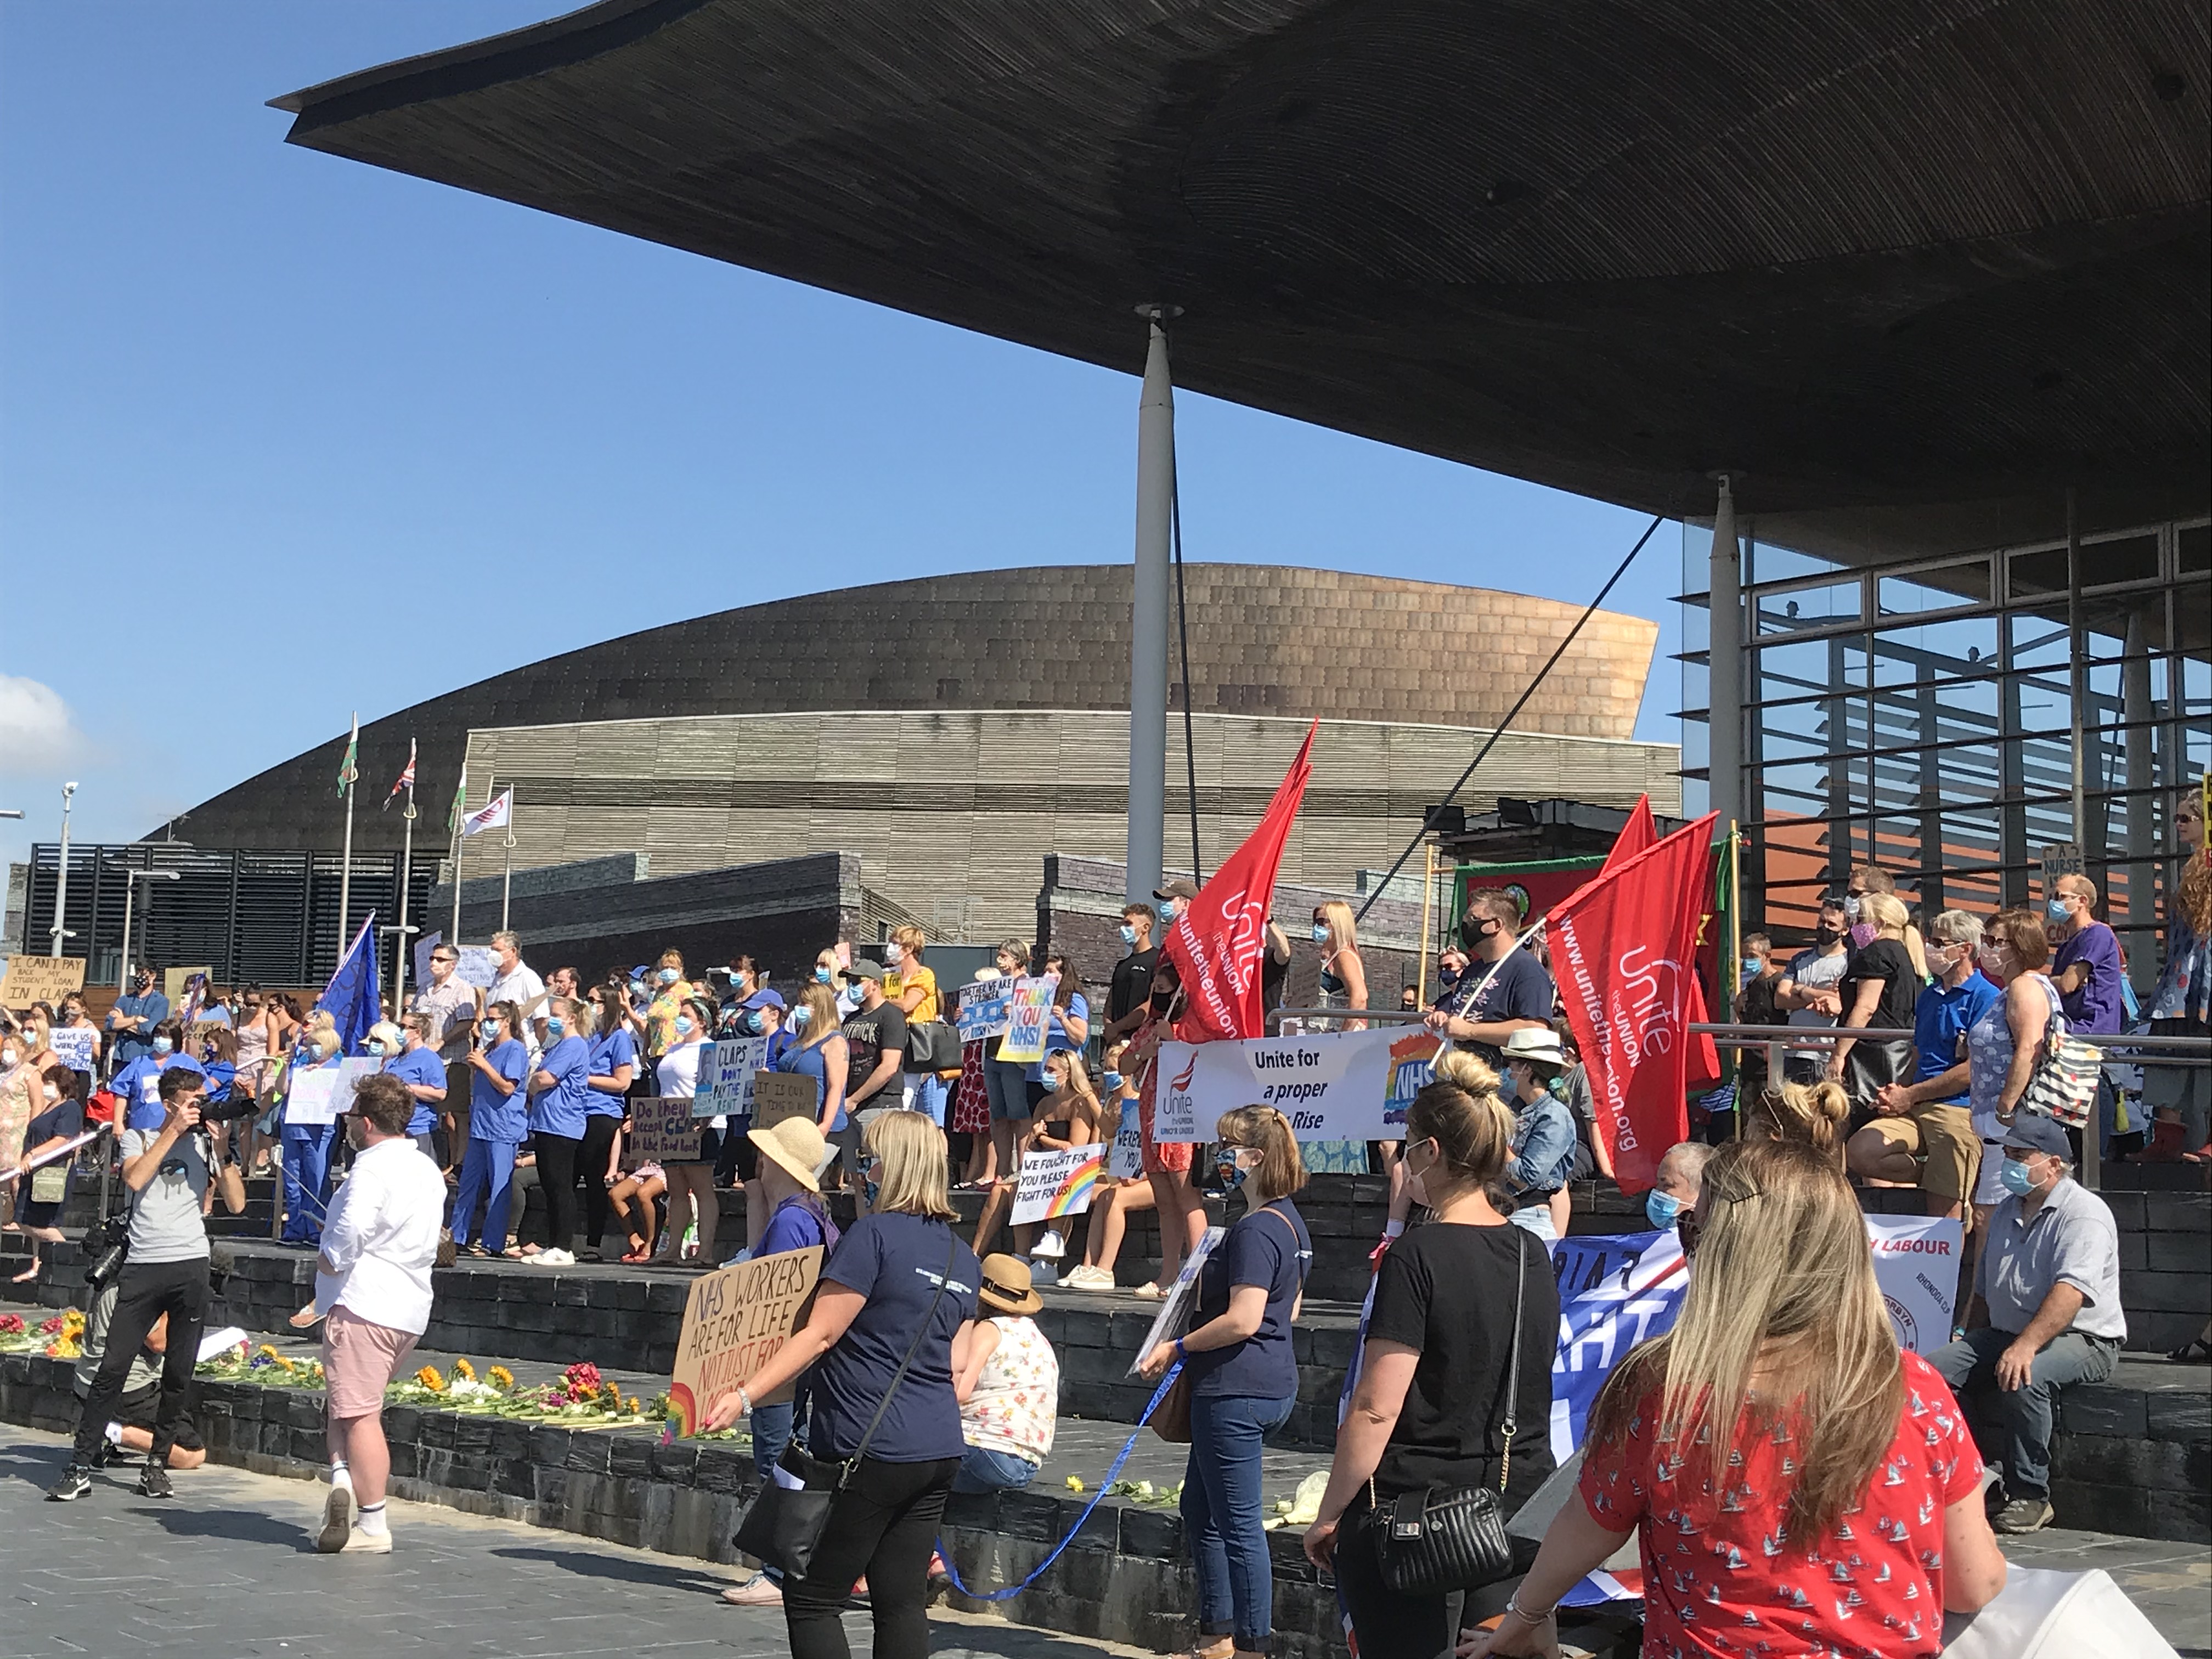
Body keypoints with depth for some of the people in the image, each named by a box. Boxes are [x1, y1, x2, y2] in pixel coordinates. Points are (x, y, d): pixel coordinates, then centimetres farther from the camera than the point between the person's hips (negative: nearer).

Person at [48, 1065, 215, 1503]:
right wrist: (174, 1130, -9)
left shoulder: (204, 1141, 12)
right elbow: (135, 1178, -11)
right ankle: (79, 1467, 1)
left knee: (179, 1375, 3)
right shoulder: (138, 1138, 10)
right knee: (113, 1368, -5)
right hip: (143, 1267, -1)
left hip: (191, 1266, 1)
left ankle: (157, 1464, 14)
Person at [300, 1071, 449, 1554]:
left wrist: (330, 1260, -11)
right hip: (410, 1307, 9)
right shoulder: (427, 1168, 16)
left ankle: (373, 1525, -5)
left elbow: (352, 1226, -31)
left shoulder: (373, 1169, -14)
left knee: (358, 1413, -4)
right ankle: (345, 1480, 1)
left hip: (363, 1304, -9)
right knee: (344, 1404, 18)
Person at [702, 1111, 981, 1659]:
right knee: (902, 1602, 8)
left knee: (811, 1599, 1)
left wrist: (744, 1395, -15)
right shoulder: (965, 1258, 13)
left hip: (871, 1450, -8)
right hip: (941, 1452, 8)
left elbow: (818, 1335, -14)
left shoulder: (875, 1234, -9)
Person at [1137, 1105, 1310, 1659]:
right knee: (1200, 1509, 20)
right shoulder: (1290, 1222, 11)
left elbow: (1242, 1321, -26)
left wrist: (1178, 1348, -15)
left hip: (1236, 1389, -11)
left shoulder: (1255, 1230, -20)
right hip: (1271, 1380, 11)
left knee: (1238, 1522, -1)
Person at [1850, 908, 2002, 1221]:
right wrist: (1896, 1091, 3)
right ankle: (1930, 1174, 0)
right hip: (1917, 1108, 7)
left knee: (1945, 1218, -10)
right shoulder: (1928, 997, 20)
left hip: (1959, 1109, -7)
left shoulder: (1986, 997, -5)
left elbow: (1975, 1069, -13)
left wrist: (1911, 1096, -10)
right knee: (1861, 1152, -17)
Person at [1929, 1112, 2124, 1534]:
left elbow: (2071, 1292, -27)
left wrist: (2026, 1346, -37)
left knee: (2022, 1379, -37)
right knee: (1934, 1369, -14)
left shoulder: (2083, 1213, -12)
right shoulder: (2006, 1212, 17)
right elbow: (1984, 1289, 24)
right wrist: (1972, 1350, 15)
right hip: (2004, 1333, 8)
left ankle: (2030, 1496, -22)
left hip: (2082, 1340, -8)